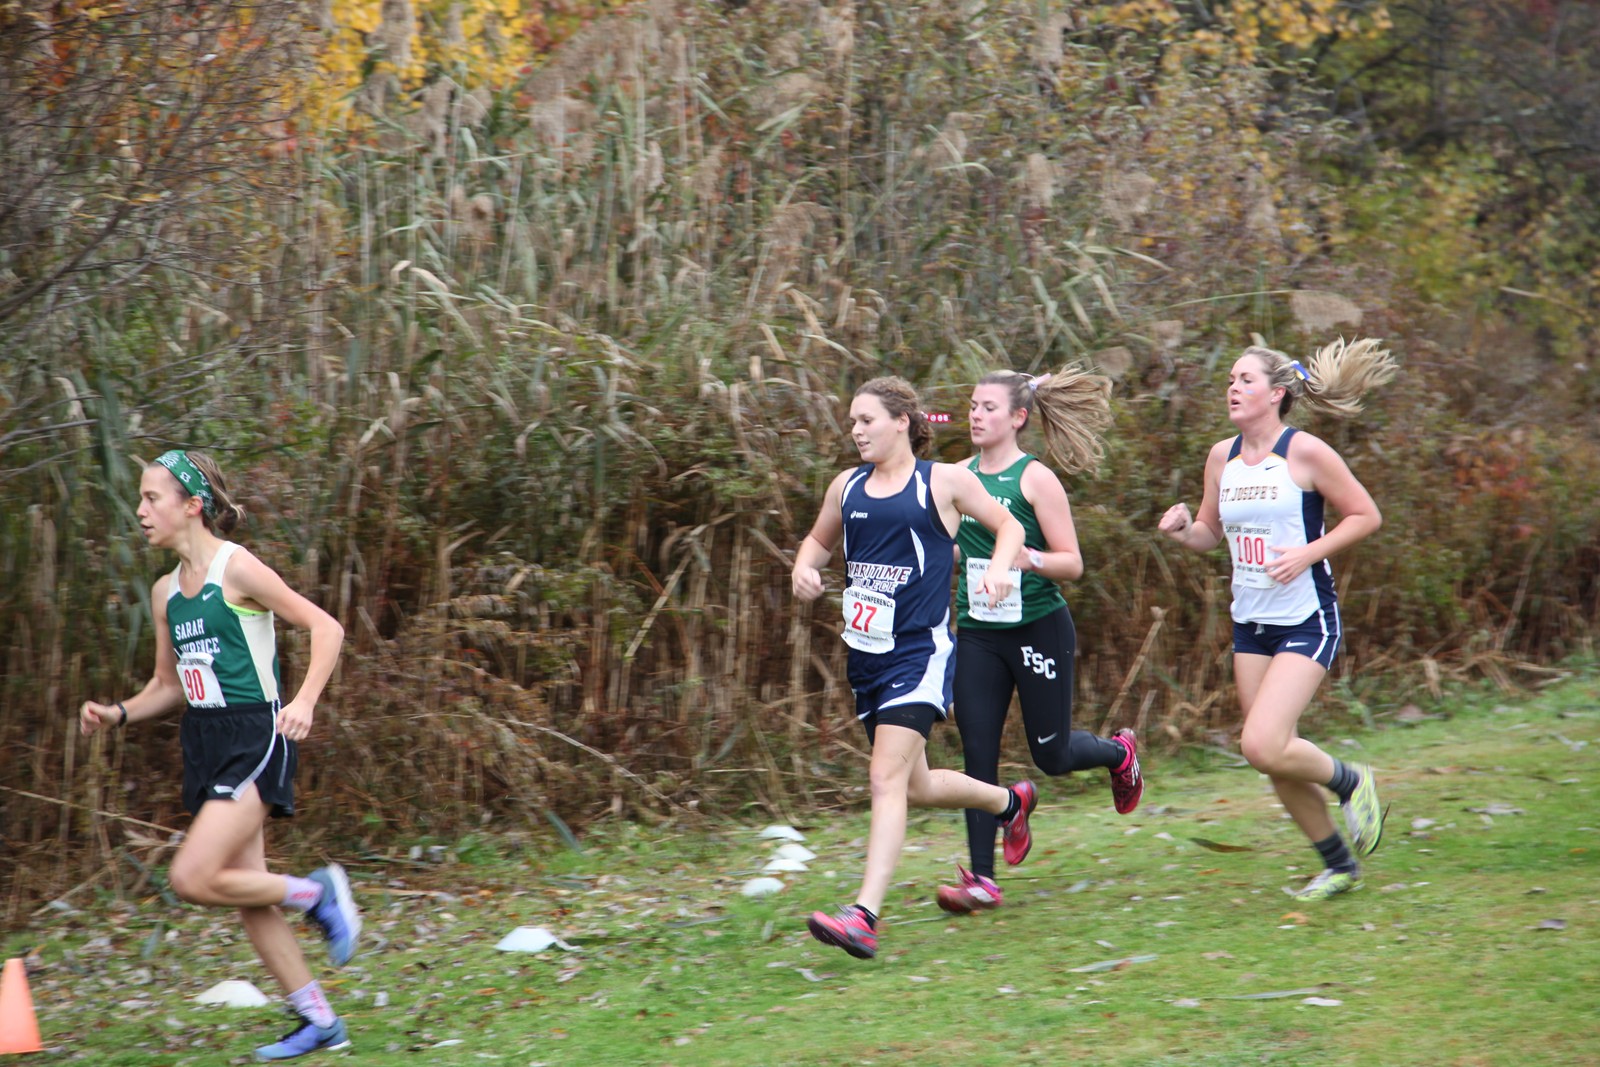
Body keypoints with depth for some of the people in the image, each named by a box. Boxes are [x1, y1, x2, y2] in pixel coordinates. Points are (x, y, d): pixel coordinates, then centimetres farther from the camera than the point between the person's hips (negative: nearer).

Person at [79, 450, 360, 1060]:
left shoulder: (237, 569, -11)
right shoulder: (166, 592, 11)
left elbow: (326, 627, -12)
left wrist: (305, 700, -25)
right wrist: (117, 714, 3)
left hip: (255, 737, -8)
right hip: (204, 742, 8)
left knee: (193, 878, -17)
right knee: (244, 889, 8)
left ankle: (316, 893, 4)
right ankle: (319, 1021, 17)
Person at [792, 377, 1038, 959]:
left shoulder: (944, 481, -3)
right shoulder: (848, 486, 11)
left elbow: (1009, 526, 9)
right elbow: (819, 540, 27)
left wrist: (999, 567, -11)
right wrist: (804, 568, 4)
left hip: (919, 650, -7)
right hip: (865, 653, 7)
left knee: (887, 778, -18)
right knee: (915, 786, 16)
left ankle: (864, 915, -24)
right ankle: (1011, 802, 45)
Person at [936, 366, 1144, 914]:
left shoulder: (1037, 479, -11)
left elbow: (1072, 563, -11)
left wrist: (1030, 558, -29)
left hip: (1038, 628, -4)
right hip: (977, 633, 5)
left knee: (1052, 754, 6)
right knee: (977, 752, -3)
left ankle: (1120, 752, 39)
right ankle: (982, 879, 0)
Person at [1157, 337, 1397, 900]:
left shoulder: (1304, 452, -12)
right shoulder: (1222, 458, 6)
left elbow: (1365, 516, -6)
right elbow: (1211, 532, 17)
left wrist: (1306, 554, -18)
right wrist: (1183, 530, -6)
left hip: (1306, 621, -7)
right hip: (1250, 623, 7)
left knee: (1263, 746, -19)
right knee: (1272, 755, 8)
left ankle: (1352, 781, 10)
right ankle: (1339, 864, 26)